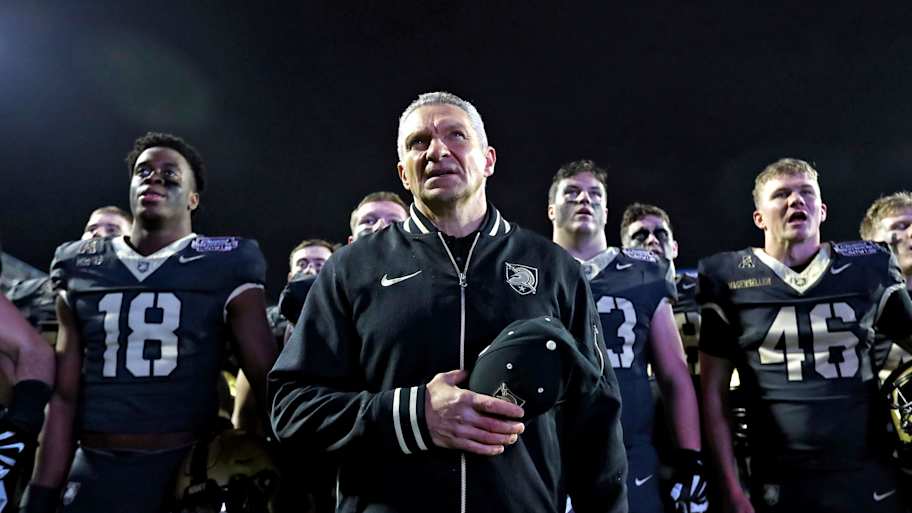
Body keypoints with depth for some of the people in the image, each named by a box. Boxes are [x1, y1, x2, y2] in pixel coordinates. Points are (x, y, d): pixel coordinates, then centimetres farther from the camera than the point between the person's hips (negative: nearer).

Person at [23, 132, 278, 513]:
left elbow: (267, 379, -7)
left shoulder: (224, 268, -3)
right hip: (93, 472, 3)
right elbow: (64, 396, 8)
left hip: (189, 469, -3)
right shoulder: (81, 269, 8)